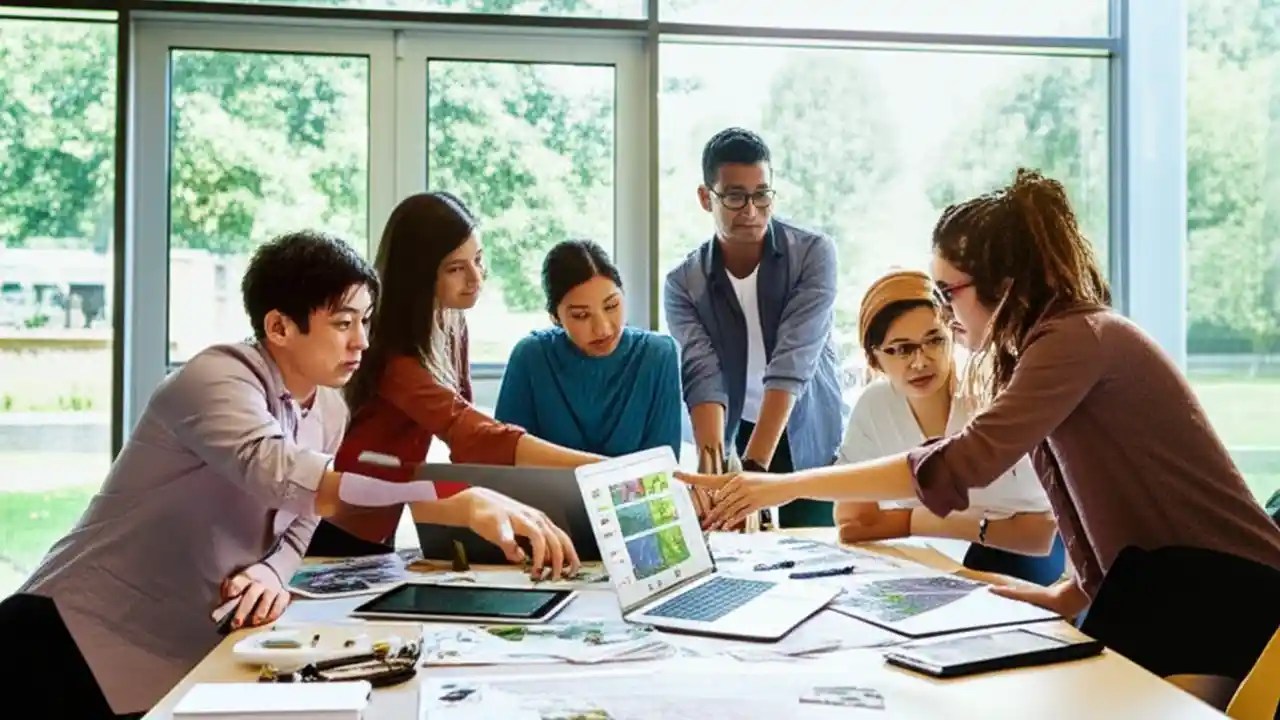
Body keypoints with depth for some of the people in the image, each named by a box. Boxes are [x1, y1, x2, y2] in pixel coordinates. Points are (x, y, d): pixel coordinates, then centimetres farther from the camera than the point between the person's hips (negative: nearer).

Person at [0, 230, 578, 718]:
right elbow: (277, 473, -41)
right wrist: (455, 504, -48)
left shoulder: (330, 412, 2)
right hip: (81, 636, -7)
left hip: (187, 656, 7)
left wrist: (270, 573, -18)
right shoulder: (218, 379, -22)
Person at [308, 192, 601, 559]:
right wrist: (600, 468, -47)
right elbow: (472, 433, -40)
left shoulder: (452, 323, -4)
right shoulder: (394, 354, -30)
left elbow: (464, 427, -3)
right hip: (333, 532, -7)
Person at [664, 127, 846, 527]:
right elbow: (703, 378, -21)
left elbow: (792, 365, -25)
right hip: (735, 440, 1)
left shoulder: (814, 254, -15)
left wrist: (753, 466, -35)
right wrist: (711, 465, -38)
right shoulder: (683, 284, -9)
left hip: (812, 442, -1)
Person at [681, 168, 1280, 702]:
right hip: (1164, 585, 8)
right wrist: (1070, 594, -1)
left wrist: (788, 486, -28)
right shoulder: (1061, 343, 11)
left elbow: (959, 466, -29)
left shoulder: (1078, 338, -19)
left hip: (1215, 594, -8)